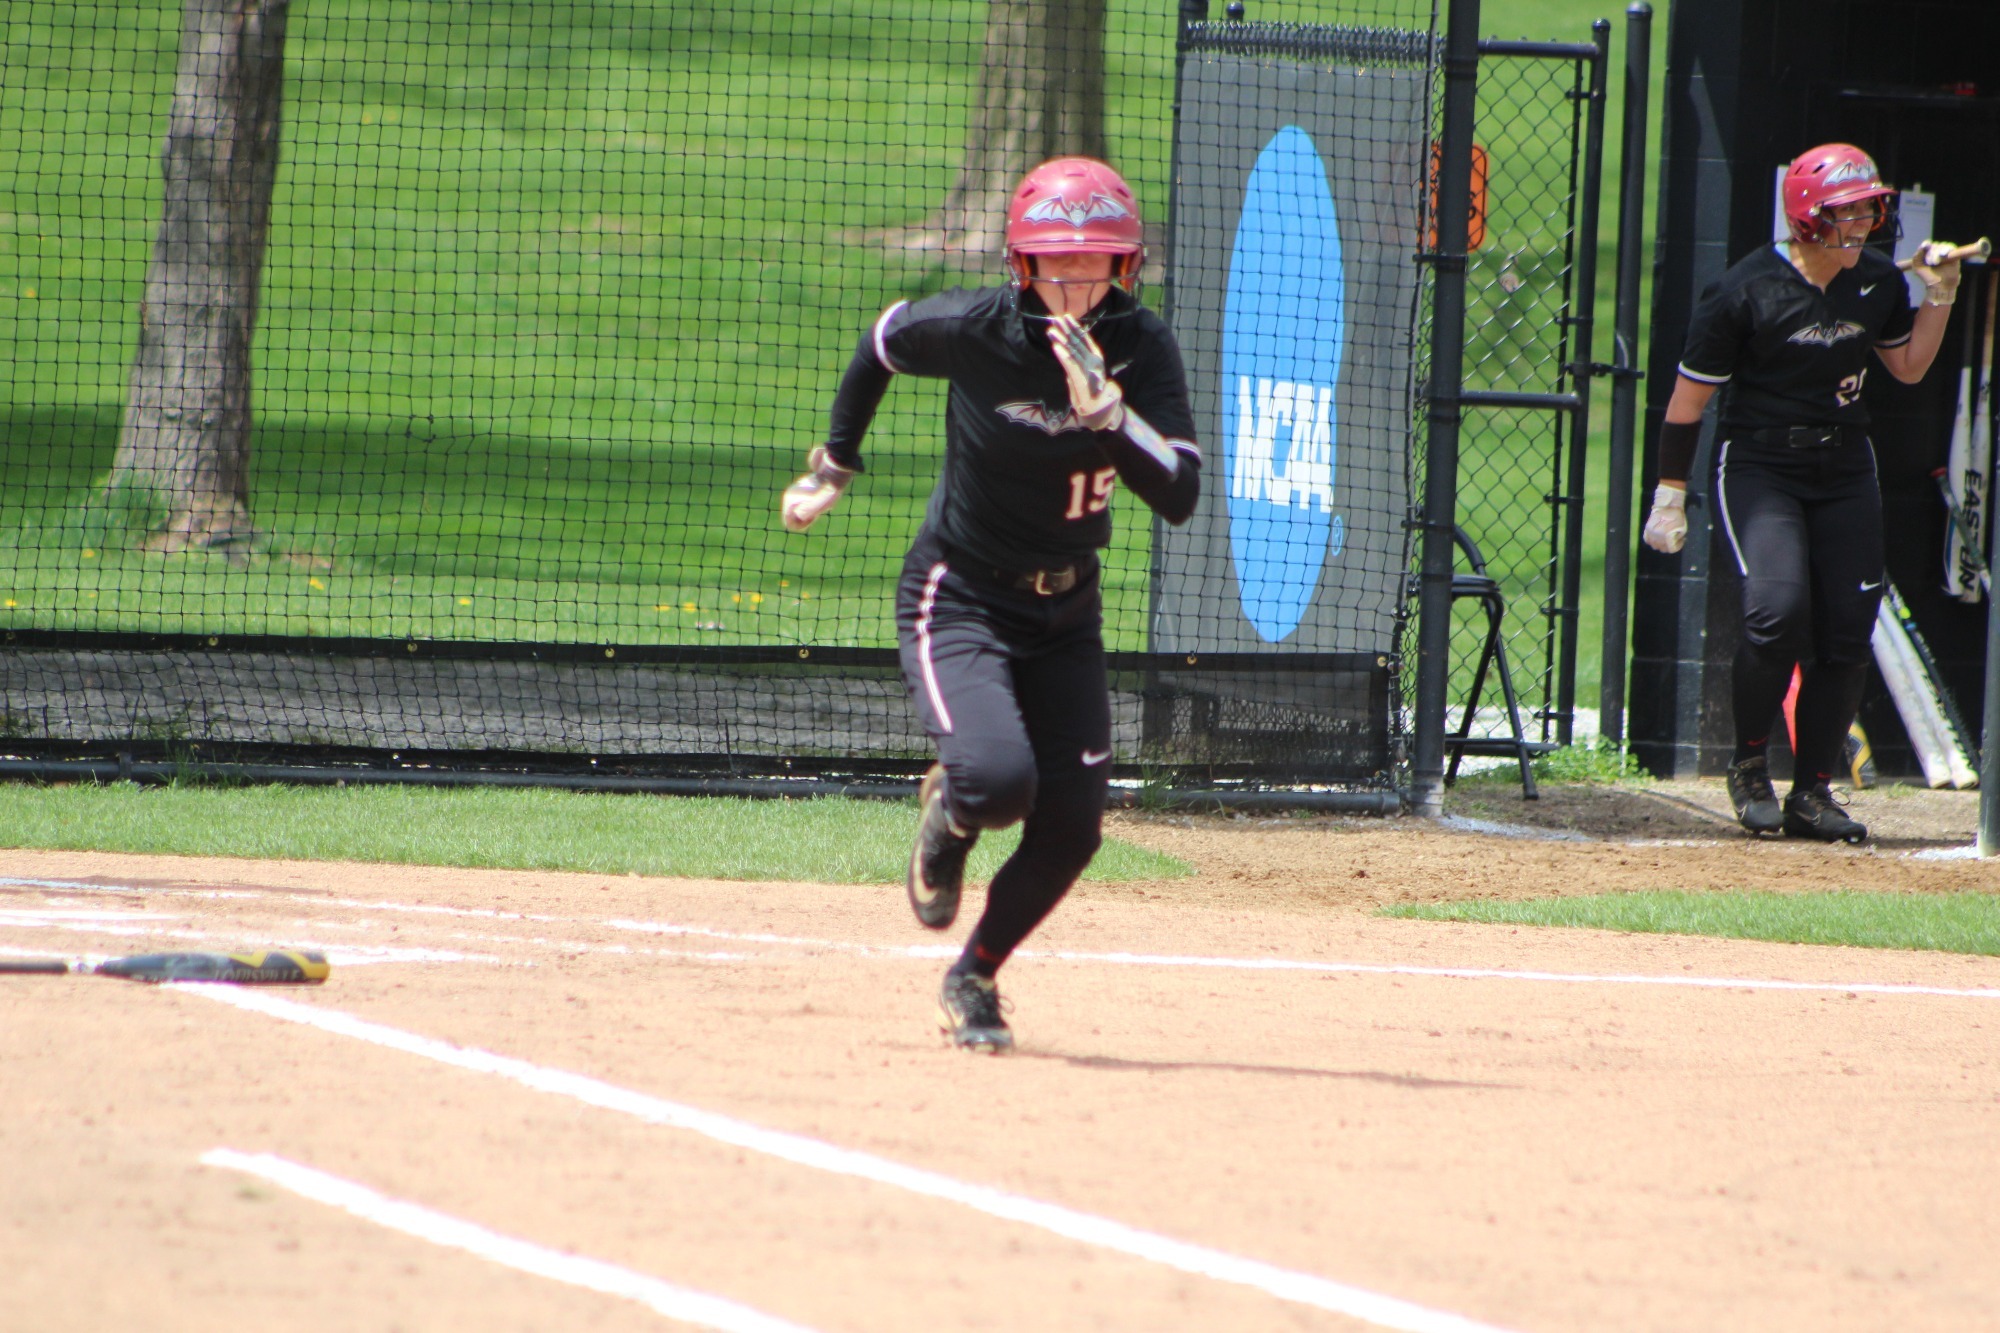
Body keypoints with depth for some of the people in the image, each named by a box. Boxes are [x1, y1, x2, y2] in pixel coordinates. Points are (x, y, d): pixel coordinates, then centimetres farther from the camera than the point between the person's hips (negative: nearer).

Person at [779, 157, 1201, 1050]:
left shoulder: (1142, 349, -13)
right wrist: (834, 465, 13)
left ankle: (974, 979, 25)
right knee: (999, 778, -27)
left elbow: (1179, 498, -22)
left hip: (1067, 610, 4)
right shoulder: (976, 329, -19)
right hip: (959, 600, -4)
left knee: (1071, 828, -1)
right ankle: (946, 817, 12)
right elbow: (883, 341, 4)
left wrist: (1104, 410, -36)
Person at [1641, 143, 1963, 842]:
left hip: (1845, 471, 5)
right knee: (1778, 608, -24)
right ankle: (1750, 765, -2)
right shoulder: (1746, 290, -14)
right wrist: (1670, 494, -6)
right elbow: (1689, 396, -7)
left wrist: (1939, 295, 2)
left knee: (1847, 633, -2)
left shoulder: (1878, 282, 2)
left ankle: (1812, 792, 10)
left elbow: (1908, 366, 17)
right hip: (1759, 465, -5)